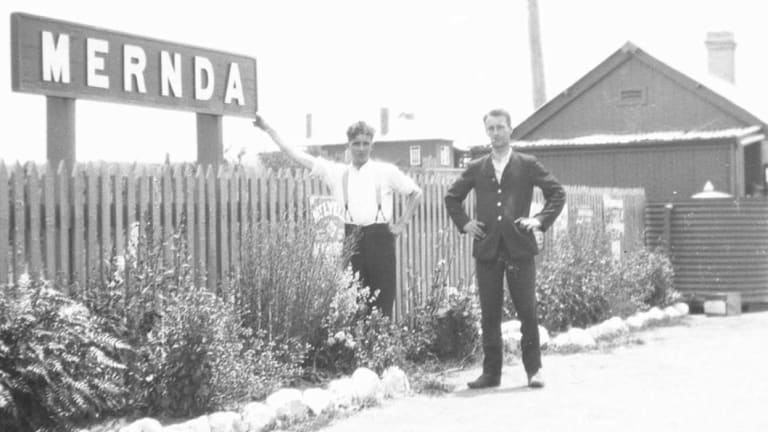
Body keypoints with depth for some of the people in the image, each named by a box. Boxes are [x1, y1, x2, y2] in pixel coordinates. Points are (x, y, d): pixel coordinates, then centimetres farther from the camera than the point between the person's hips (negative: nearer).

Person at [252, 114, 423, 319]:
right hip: (352, 238, 2)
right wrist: (268, 129, 3)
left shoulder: (386, 171, 2)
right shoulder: (337, 172, 8)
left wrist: (401, 224, 6)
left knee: (382, 300, -2)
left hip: (379, 238, -2)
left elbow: (415, 193, 13)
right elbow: (298, 155, 6)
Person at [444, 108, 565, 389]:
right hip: (487, 249, 2)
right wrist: (463, 222, 9)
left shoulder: (527, 165, 6)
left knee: (527, 311, -3)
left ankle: (534, 369, 7)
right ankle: (491, 372, 10)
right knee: (489, 314, 4)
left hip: (519, 247, -2)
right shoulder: (476, 168, 12)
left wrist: (541, 220, -4)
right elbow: (452, 197, 23)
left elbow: (557, 193, 7)